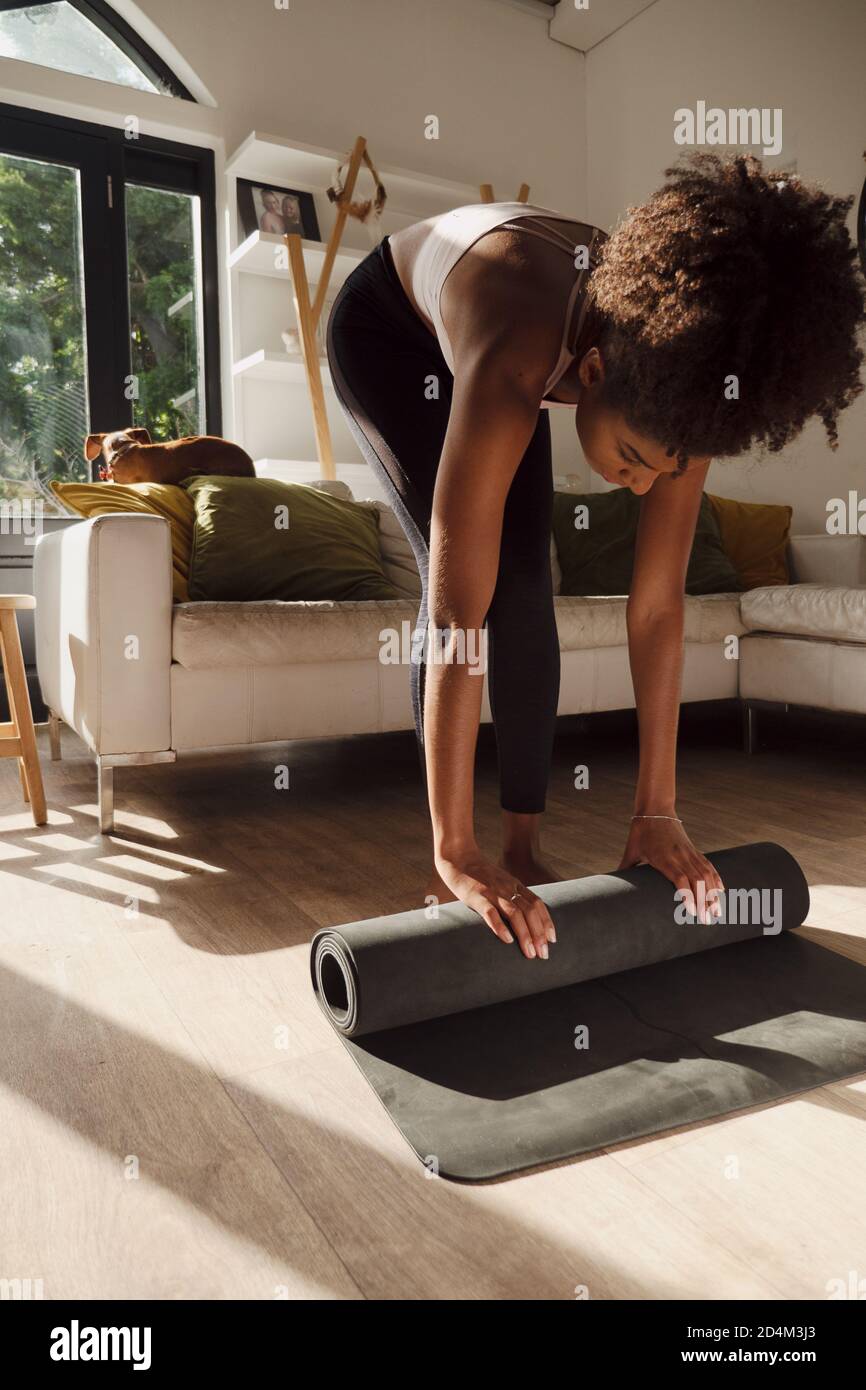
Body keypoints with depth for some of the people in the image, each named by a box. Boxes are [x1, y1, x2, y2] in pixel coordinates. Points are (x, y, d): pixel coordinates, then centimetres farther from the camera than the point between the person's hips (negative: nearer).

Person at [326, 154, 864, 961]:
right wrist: (456, 854, -45)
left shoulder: (676, 367, -30)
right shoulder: (515, 358, -46)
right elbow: (456, 613, -48)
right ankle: (449, 863, -10)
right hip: (386, 330, -4)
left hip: (502, 333, 4)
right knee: (469, 577, -21)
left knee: (524, 583, -11)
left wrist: (658, 811, -25)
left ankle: (525, 845, 0)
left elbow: (657, 606, -27)